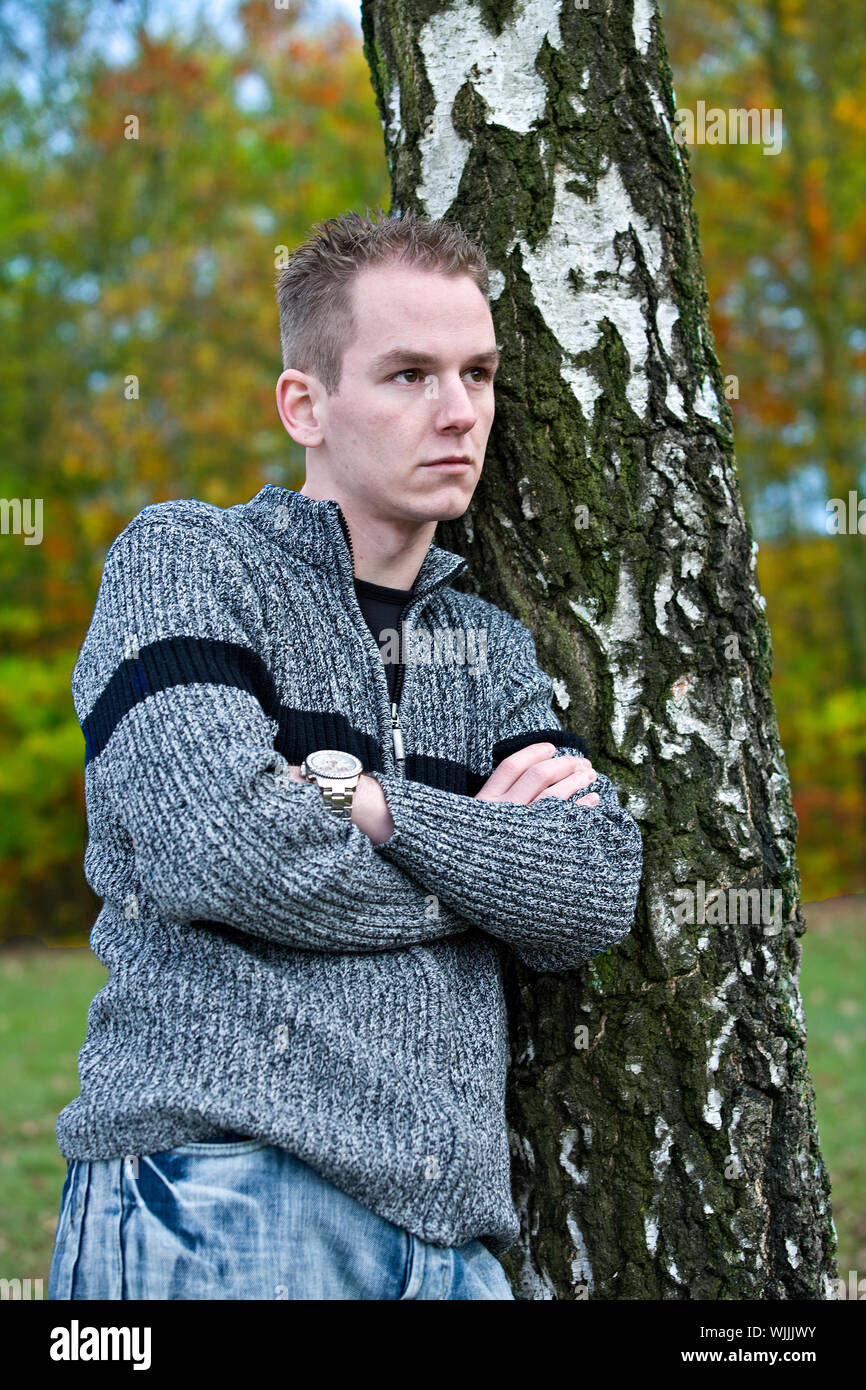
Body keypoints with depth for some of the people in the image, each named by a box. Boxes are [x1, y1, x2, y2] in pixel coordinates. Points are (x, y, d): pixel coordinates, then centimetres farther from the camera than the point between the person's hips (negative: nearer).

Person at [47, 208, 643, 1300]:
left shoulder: (492, 647, 20)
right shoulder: (183, 559, 3)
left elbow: (596, 900, 3)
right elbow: (220, 852, -14)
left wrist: (367, 800, -10)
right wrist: (491, 859, -1)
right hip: (220, 1197, -5)